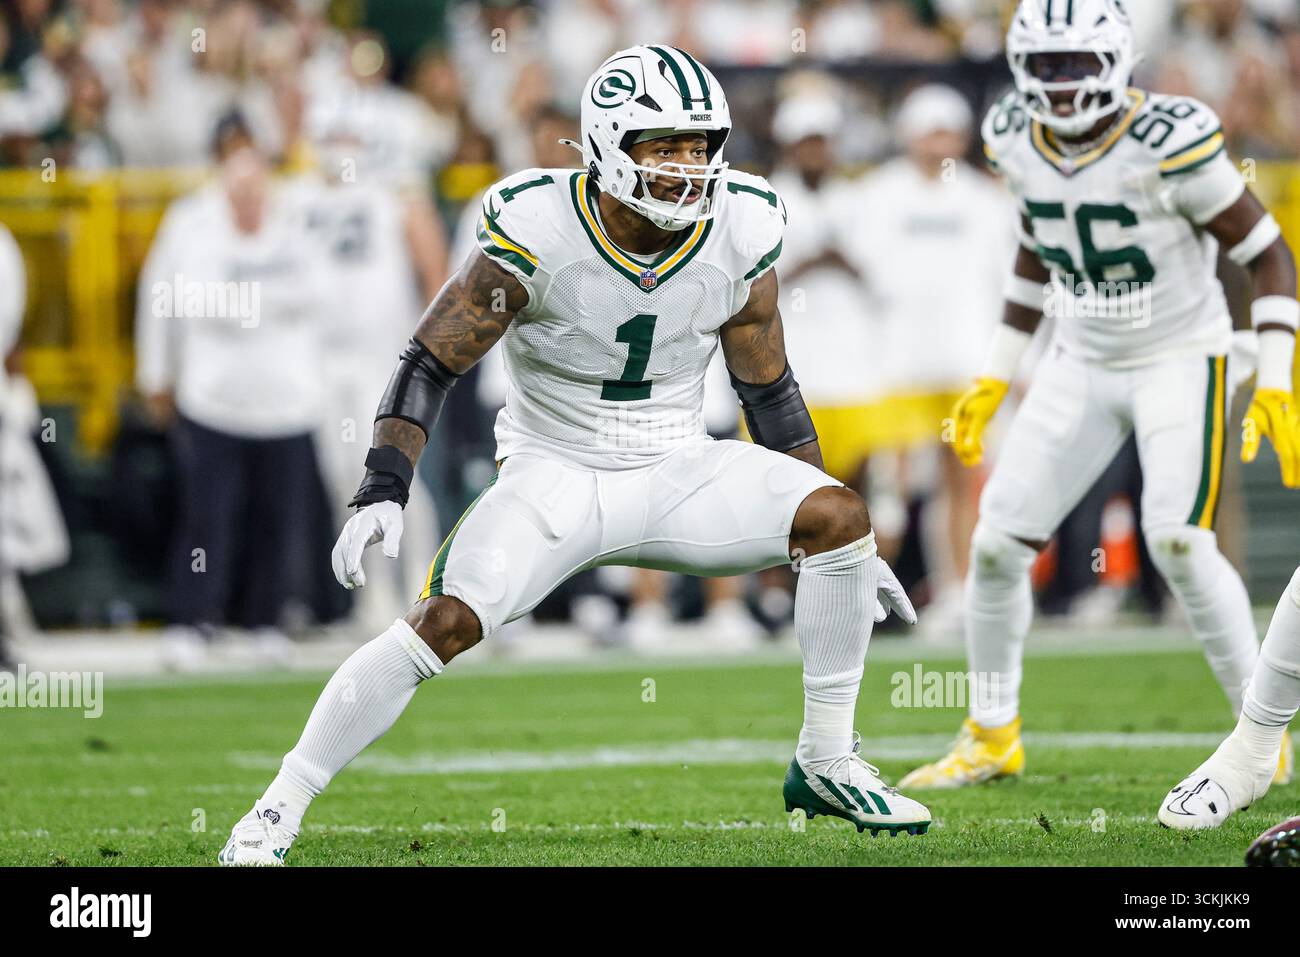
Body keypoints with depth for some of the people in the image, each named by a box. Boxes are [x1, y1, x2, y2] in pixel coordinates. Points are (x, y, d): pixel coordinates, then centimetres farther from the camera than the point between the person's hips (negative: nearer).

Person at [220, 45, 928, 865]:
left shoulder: (739, 239, -7)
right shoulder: (539, 235, -18)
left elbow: (771, 393, 6)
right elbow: (431, 364, -11)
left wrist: (846, 550, 7)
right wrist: (384, 495, -24)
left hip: (677, 474, 3)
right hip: (555, 479, -3)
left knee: (839, 516, -18)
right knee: (446, 623, -24)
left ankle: (826, 765, -5)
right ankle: (278, 811, -10)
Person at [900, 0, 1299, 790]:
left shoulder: (1167, 141, -24)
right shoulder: (1017, 141, -6)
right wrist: (997, 376, 15)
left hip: (1181, 359, -6)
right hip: (1083, 364, 6)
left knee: (1178, 540, -22)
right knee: (998, 542, -1)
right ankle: (993, 738, 18)